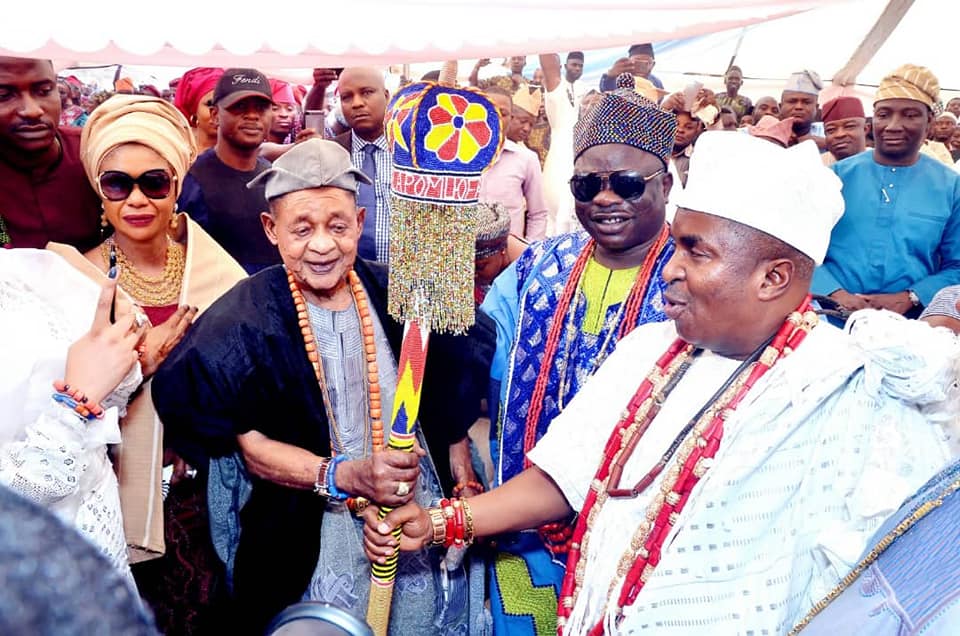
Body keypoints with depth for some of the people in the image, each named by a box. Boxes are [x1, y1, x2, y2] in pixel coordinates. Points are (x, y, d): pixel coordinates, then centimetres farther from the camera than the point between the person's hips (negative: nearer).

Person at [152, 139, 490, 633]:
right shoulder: (244, 322, -12)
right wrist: (345, 475, -25)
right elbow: (247, 444, -13)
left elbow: (445, 406, 5)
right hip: (312, 538, -3)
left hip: (421, 522, 3)